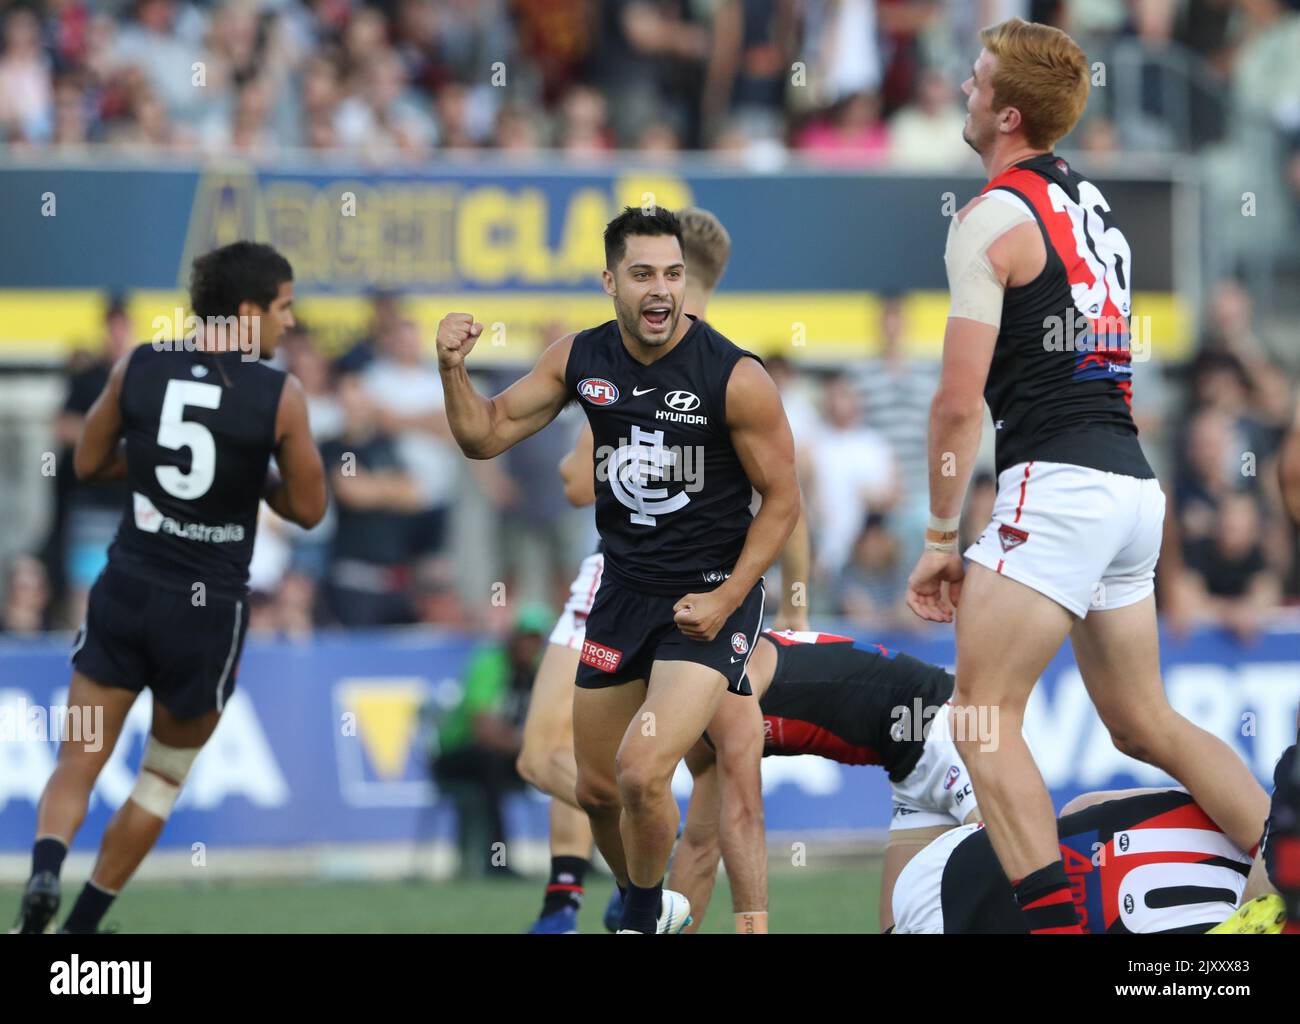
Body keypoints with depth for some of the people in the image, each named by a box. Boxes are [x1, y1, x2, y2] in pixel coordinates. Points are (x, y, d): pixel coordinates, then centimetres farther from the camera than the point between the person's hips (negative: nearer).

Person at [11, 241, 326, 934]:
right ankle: (82, 924, 20)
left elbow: (88, 463, 10)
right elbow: (307, 508, -2)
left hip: (125, 590, 1)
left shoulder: (139, 369, -2)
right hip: (210, 609, -1)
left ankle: (45, 871, -25)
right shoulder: (279, 396, -10)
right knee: (165, 775, 19)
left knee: (75, 767, 4)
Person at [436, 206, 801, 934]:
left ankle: (644, 919, 3)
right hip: (624, 590, 6)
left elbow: (782, 499, -9)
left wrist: (727, 597, -17)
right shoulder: (582, 359, -2)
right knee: (597, 789, 14)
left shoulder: (736, 377, -16)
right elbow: (485, 436, 6)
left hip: (710, 597, -6)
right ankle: (653, 909, 41)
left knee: (642, 773, -22)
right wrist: (454, 369, -13)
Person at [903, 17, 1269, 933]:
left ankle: (1055, 925, -18)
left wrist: (942, 535, -3)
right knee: (1145, 724, 15)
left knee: (984, 716, -8)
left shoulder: (992, 218, -6)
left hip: (1057, 481, -9)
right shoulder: (1093, 205, 20)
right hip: (1137, 485, 9)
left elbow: (960, 401, -11)